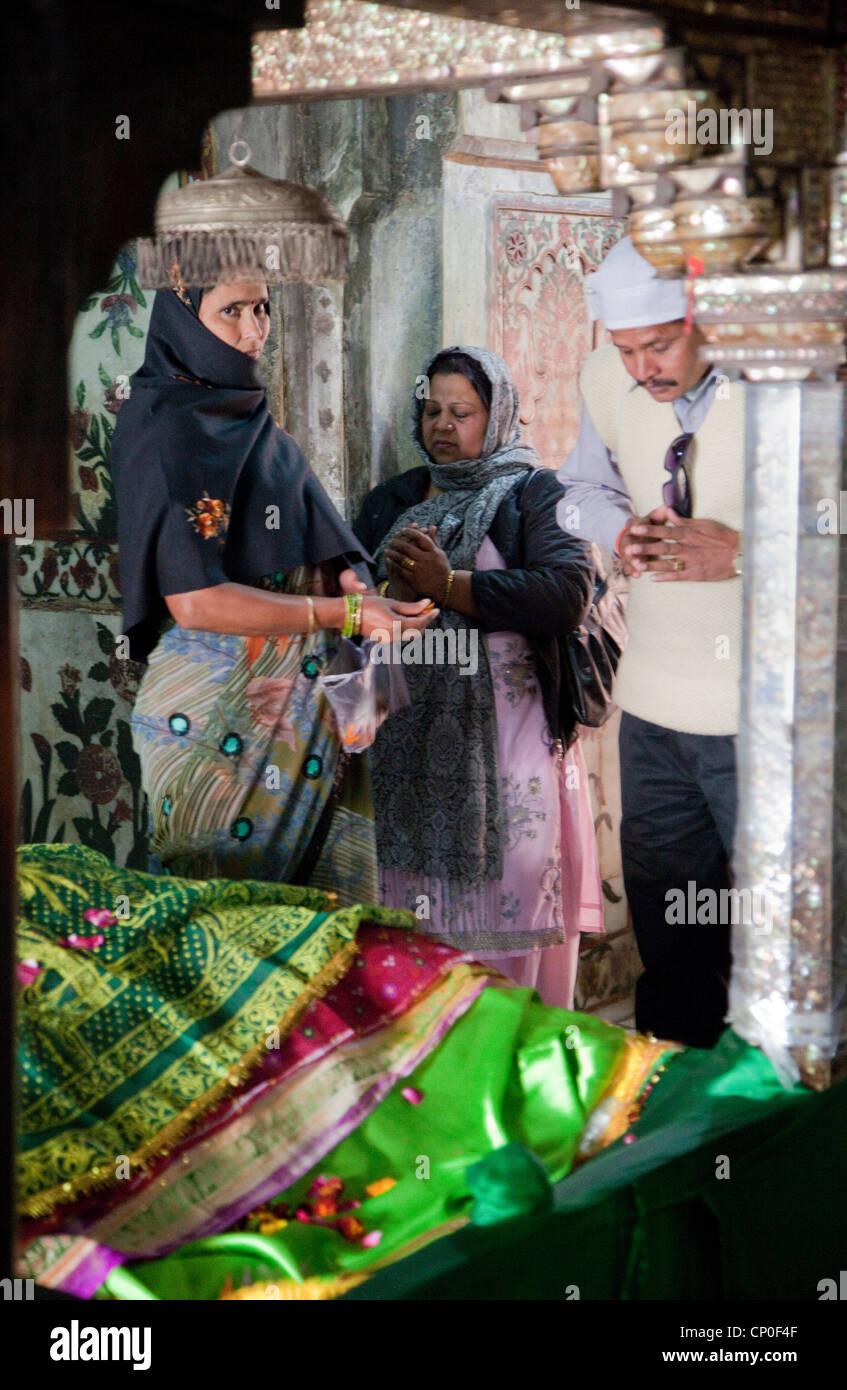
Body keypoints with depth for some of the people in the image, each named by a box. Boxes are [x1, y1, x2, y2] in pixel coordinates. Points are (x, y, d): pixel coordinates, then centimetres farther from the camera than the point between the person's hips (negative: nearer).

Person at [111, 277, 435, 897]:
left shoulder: (256, 423, 16)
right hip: (214, 706, -7)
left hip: (299, 700, 7)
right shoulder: (163, 432, -9)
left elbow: (325, 558, 17)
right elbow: (194, 601, -18)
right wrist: (344, 612, -19)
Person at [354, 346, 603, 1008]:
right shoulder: (391, 501, 20)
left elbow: (567, 593, -14)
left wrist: (446, 584, -12)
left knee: (508, 894, -7)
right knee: (415, 896, 2)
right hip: (409, 733, 4)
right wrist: (390, 577, -7)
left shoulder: (535, 495, 3)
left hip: (504, 725, -4)